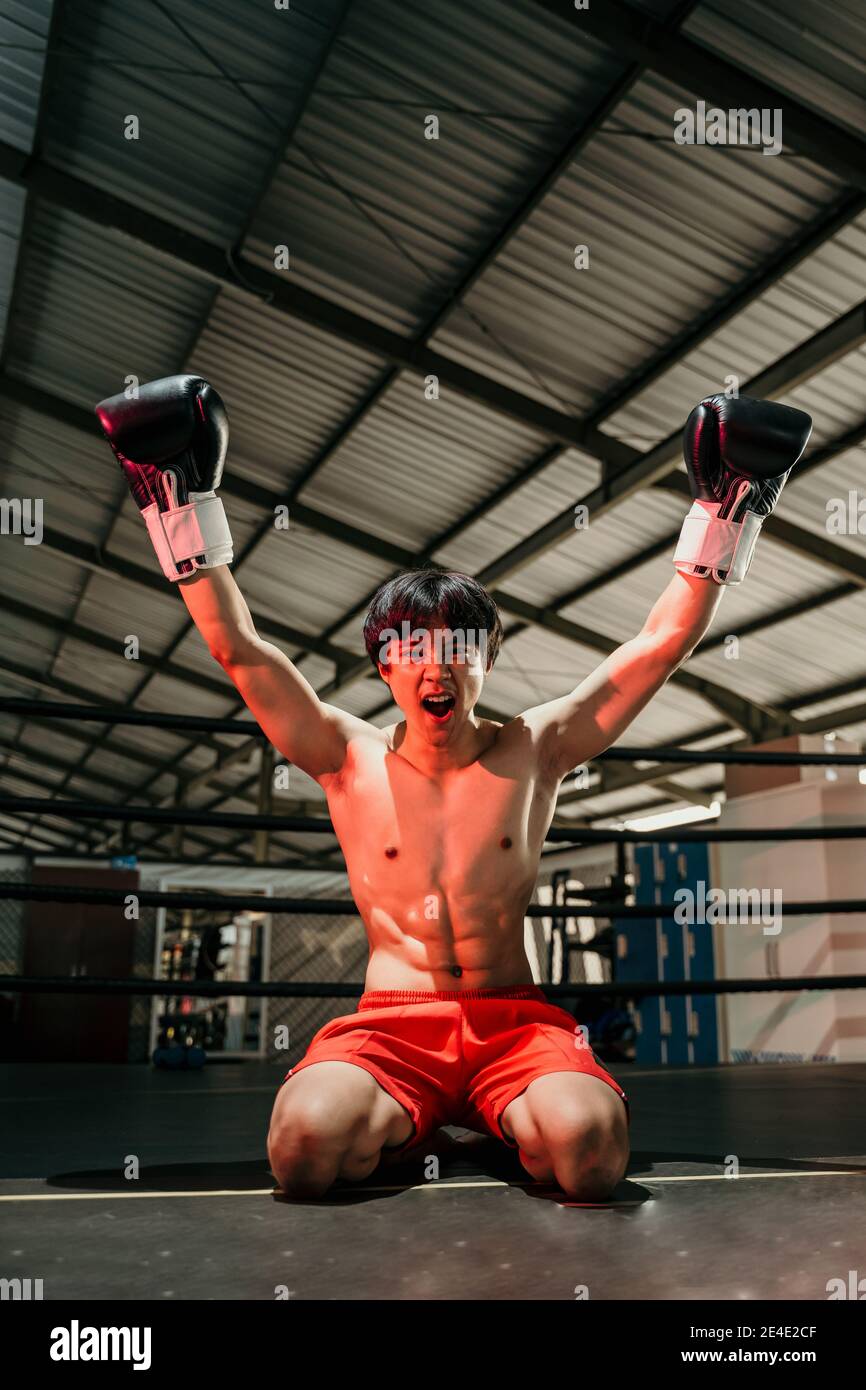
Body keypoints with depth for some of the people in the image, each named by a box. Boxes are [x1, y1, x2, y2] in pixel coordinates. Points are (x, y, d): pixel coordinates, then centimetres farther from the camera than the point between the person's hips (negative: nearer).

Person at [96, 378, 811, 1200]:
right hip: (390, 1021, 0)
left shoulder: (534, 752, 5)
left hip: (514, 1018, 0)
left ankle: (518, 1116, 4)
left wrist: (719, 523, 2)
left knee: (588, 1142, -33)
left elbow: (663, 644, 5)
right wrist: (189, 518, -3)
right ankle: (390, 1119, 4)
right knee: (305, 1140, -32)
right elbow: (237, 648, 1)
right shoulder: (350, 760, 5)